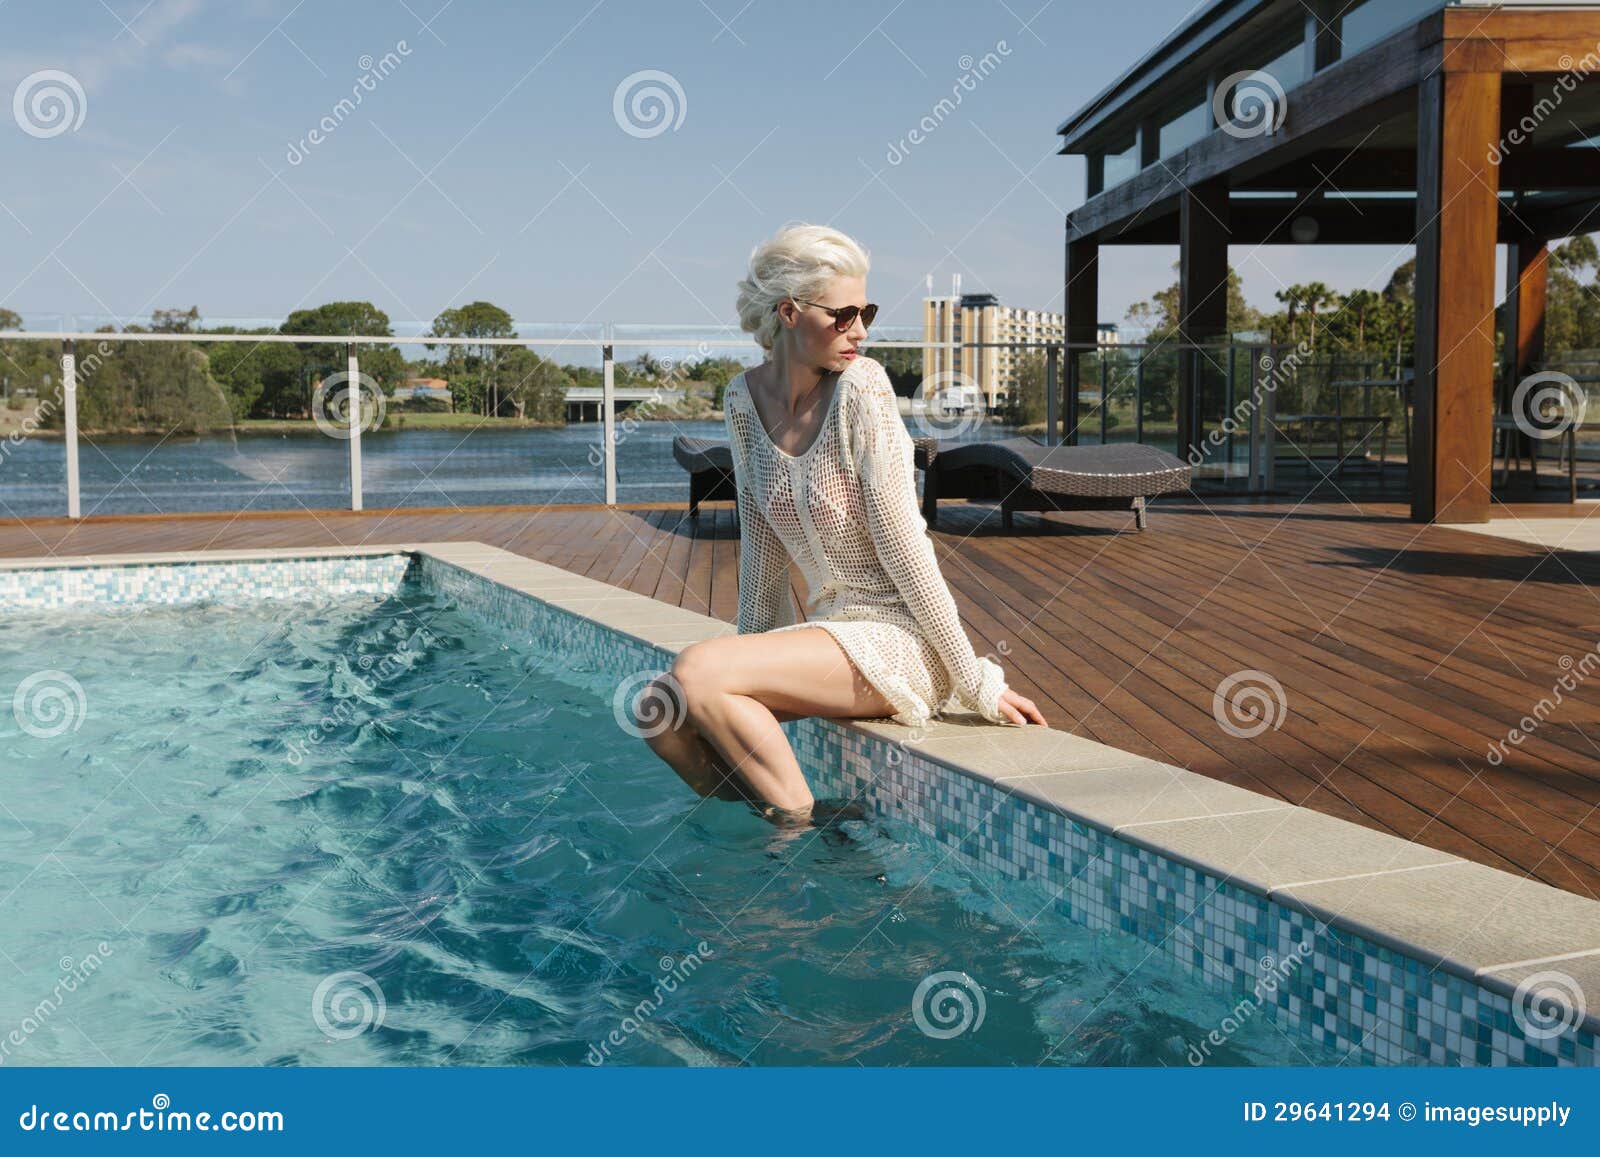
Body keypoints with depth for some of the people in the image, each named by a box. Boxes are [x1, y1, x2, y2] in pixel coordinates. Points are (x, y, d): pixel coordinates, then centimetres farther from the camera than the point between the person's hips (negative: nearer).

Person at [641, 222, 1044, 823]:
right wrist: (754, 665, 14)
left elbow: (903, 547, -14)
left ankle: (803, 829, -7)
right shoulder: (744, 398, 3)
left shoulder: (860, 386, -14)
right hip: (829, 628, 6)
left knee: (696, 672, -23)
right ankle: (759, 819, 9)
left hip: (899, 642, -6)